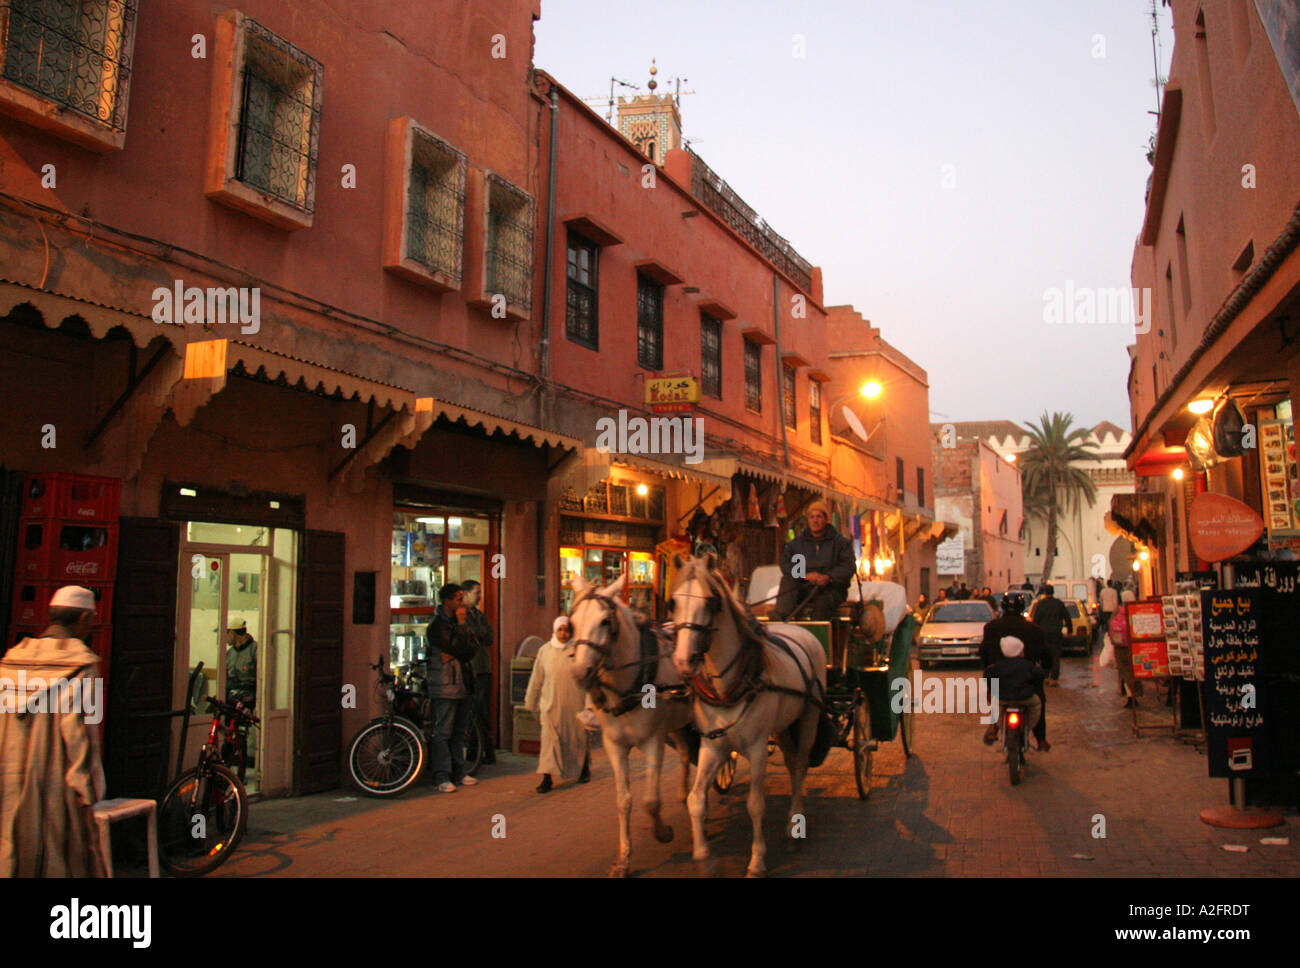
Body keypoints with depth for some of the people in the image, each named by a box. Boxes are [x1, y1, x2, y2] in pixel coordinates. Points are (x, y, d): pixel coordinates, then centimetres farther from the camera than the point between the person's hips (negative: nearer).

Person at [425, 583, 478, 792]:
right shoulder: (437, 625, -8)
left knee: (459, 730, 12)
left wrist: (453, 655, -8)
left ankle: (458, 773, 20)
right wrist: (462, 624, -10)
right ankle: (442, 777, -2)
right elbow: (459, 647, -19)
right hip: (445, 684, -8)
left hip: (462, 683, 8)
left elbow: (470, 650, 9)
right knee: (443, 732, -5)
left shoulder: (457, 621, 16)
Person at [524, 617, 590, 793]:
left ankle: (585, 768, 36)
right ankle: (547, 778, -8)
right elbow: (536, 679, 10)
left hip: (575, 705, -1)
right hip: (551, 704, 1)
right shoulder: (545, 651, 2)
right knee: (549, 739, -8)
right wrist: (531, 702, 15)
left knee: (579, 737, 13)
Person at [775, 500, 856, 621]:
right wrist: (805, 575, -16)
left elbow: (849, 567, -2)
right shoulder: (797, 543, 14)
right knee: (787, 580, -24)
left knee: (823, 601, -34)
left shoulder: (840, 542, 9)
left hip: (831, 589, -2)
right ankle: (781, 616, -38)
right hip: (803, 587, 2)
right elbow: (785, 564, 1)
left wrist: (828, 577, -19)